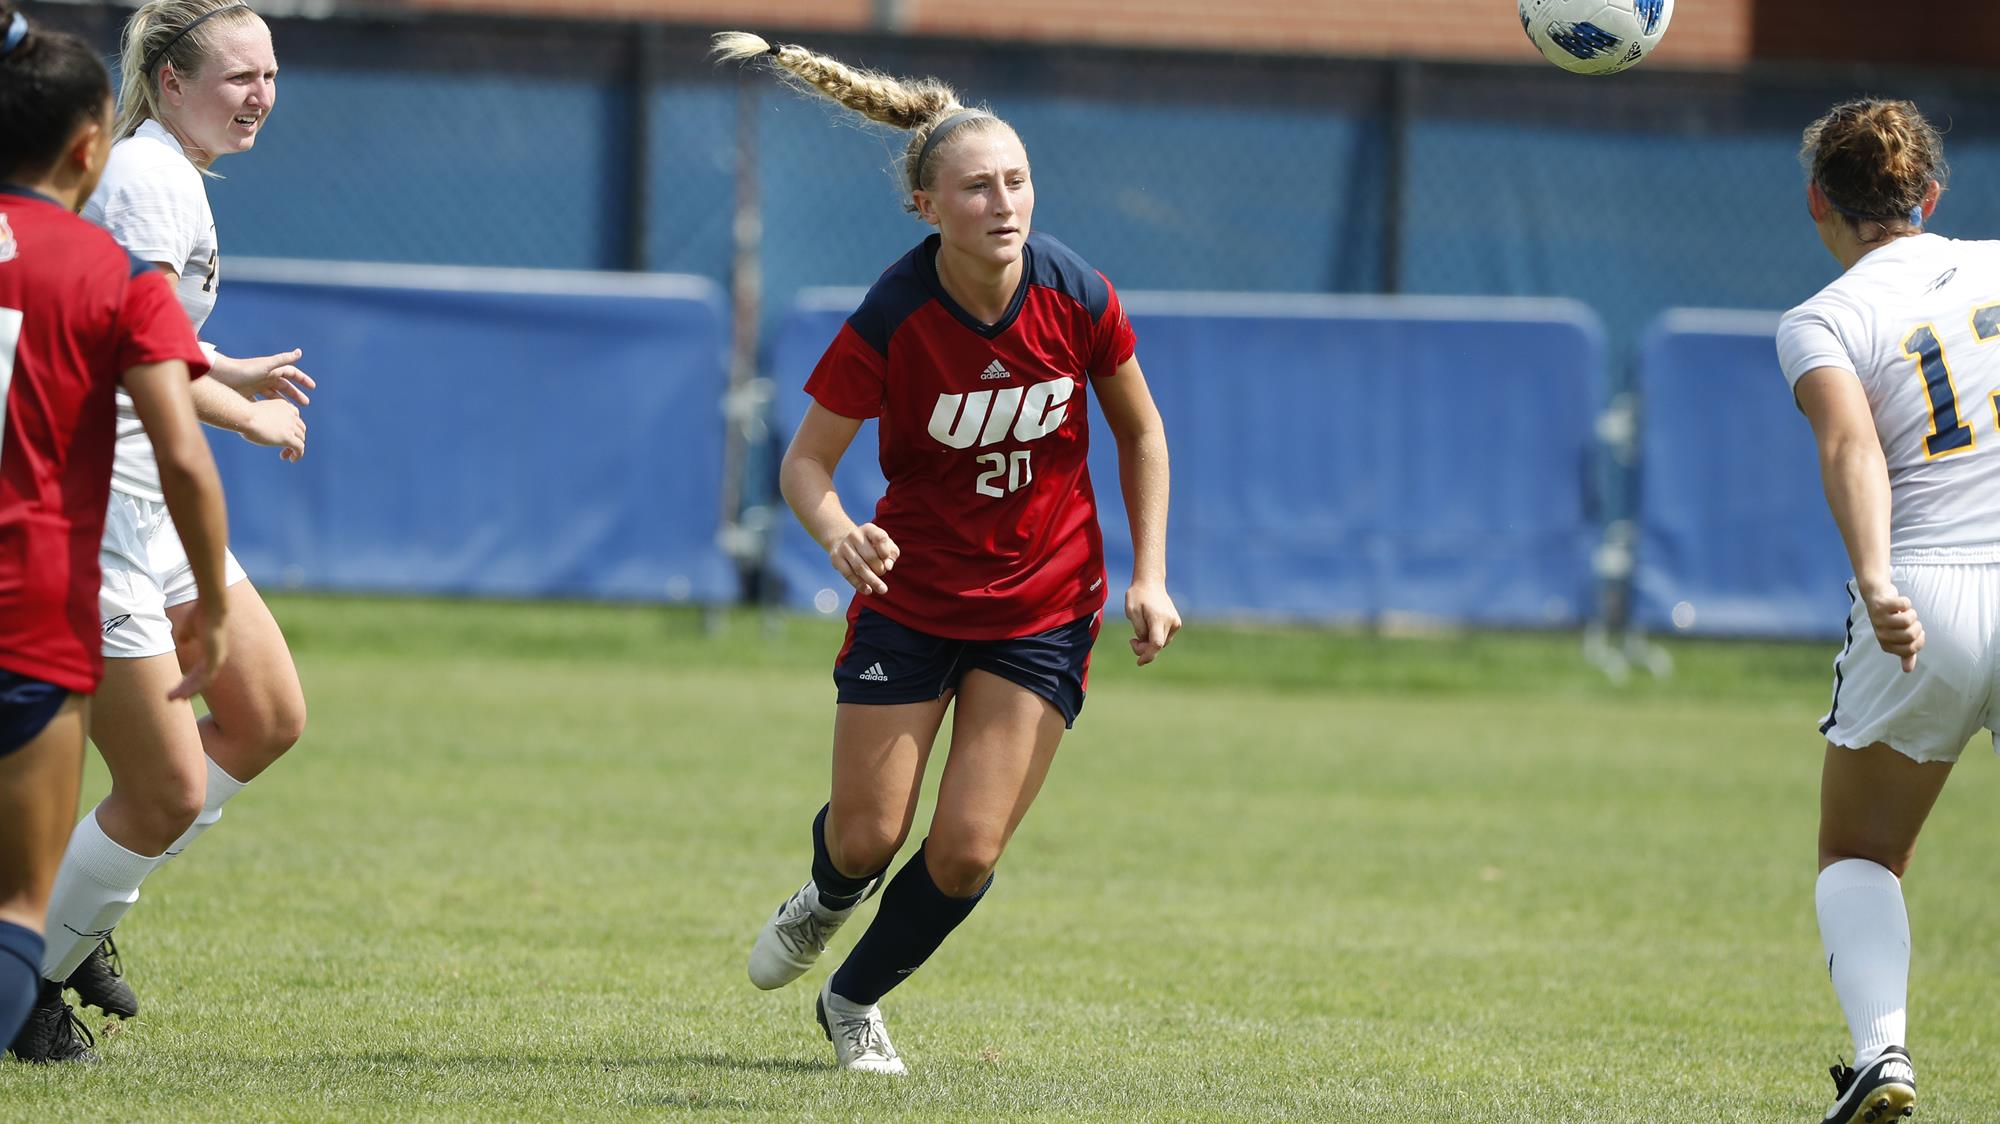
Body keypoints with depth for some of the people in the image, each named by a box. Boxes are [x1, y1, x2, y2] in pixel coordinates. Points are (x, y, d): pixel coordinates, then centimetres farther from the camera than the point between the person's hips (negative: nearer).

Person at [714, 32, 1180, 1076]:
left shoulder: (1078, 297, -14)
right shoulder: (890, 321, -21)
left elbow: (1139, 430, 3)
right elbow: (806, 458, -12)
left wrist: (1148, 577, -1)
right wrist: (838, 533, -34)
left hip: (1044, 610, 1)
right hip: (911, 599, -1)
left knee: (967, 852, -6)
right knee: (867, 838, 3)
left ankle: (854, 999, 23)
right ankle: (827, 898, 44)